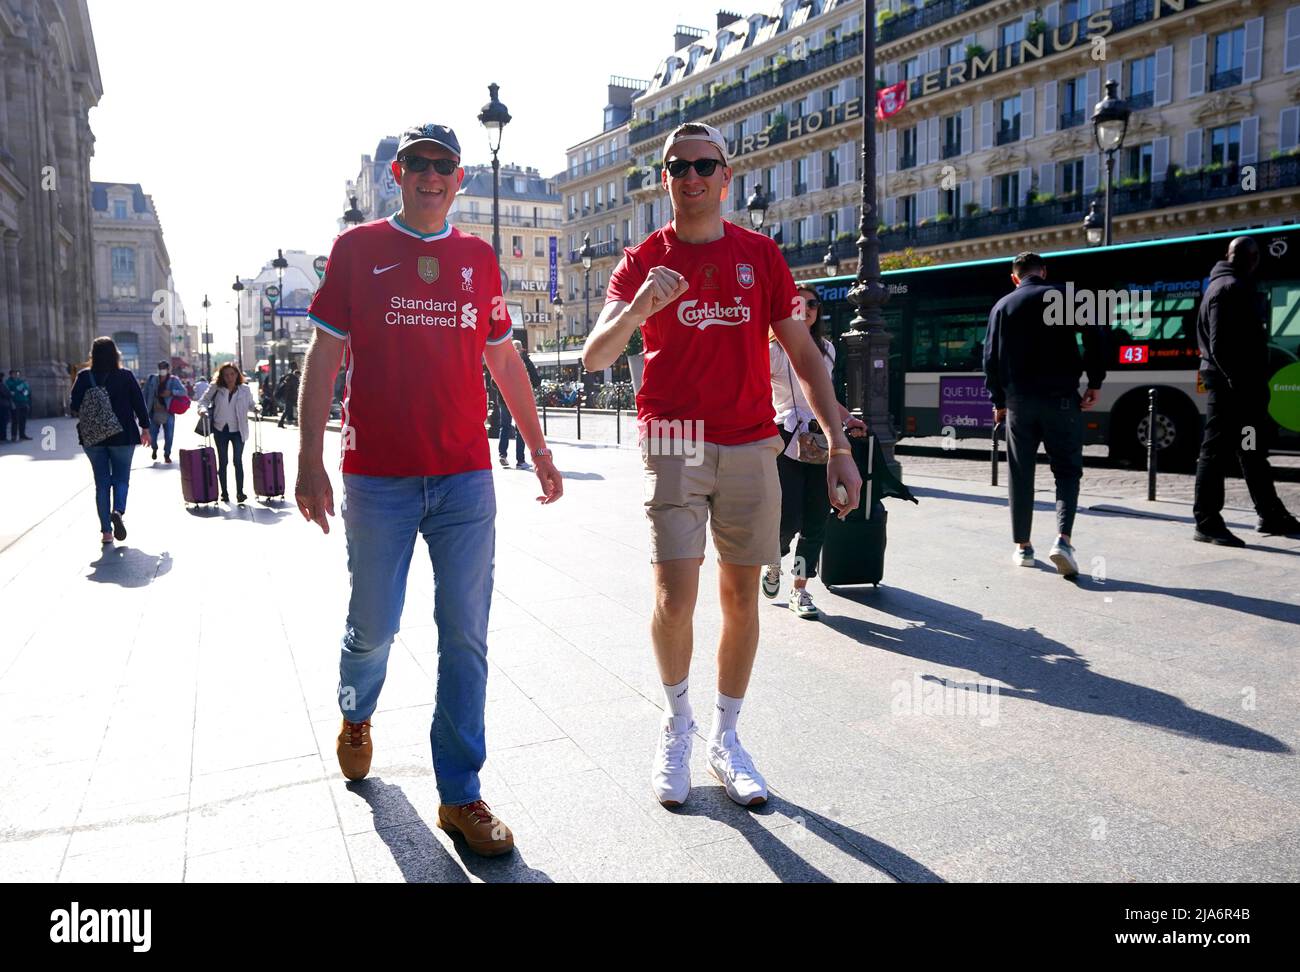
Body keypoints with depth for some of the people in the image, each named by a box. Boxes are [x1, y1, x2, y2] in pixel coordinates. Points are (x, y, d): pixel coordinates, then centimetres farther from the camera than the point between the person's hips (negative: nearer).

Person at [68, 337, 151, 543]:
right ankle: (118, 511, -19)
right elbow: (139, 403, -3)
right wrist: (145, 428, 7)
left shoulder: (84, 377, -3)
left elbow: (74, 407, -5)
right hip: (123, 436, -1)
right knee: (121, 479, 10)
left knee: (101, 482, 8)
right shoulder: (126, 376, -5)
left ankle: (106, 531, 6)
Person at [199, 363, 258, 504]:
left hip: (238, 430, 0)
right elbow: (203, 400, 4)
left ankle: (240, 492, 3)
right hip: (221, 430, 1)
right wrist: (203, 409, -16)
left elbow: (249, 405, 10)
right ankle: (224, 493, 16)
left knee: (238, 461, -3)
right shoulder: (216, 389, -2)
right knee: (222, 462, 7)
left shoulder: (245, 390, 0)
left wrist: (255, 408, -11)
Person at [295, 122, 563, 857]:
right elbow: (325, 357, 1)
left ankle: (461, 795, 13)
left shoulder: (479, 258, 11)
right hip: (378, 478, -2)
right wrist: (310, 460, -7)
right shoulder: (357, 248, 4)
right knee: (373, 627, 8)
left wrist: (539, 449, 15)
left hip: (466, 478, 2)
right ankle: (357, 715, 42)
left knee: (466, 637, 1)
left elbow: (505, 360, 16)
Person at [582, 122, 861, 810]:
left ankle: (726, 739, 22)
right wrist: (637, 308, -32)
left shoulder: (760, 255, 8)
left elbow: (803, 354, 9)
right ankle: (676, 725, 18)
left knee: (741, 597, 6)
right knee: (674, 598, -9)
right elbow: (594, 357, -11)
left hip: (751, 445, 2)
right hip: (674, 444, -2)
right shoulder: (644, 260, 2)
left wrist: (839, 443, 1)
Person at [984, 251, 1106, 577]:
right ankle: (1063, 538, -15)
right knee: (1067, 469, 5)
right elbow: (1096, 339, -7)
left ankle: (1022, 546, 15)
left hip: (1019, 401, 2)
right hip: (1061, 398, -2)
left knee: (1020, 474, 10)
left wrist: (998, 401, 12)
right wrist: (1095, 383, 0)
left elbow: (991, 357, 6)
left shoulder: (1002, 306, 9)